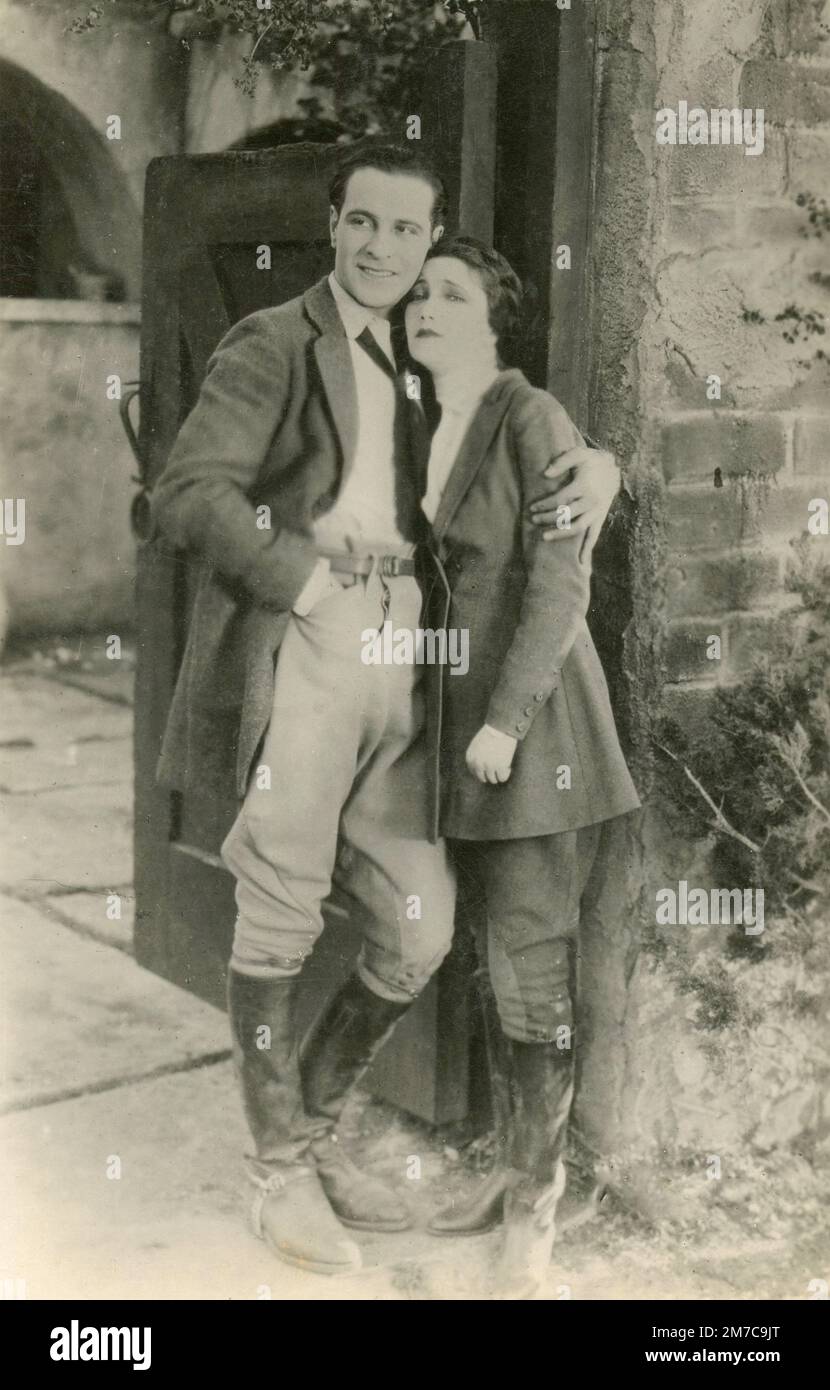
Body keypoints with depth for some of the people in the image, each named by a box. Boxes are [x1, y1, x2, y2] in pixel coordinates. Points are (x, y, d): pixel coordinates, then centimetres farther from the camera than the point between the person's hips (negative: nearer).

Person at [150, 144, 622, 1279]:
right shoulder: (275, 345, 2)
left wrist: (596, 465, 4)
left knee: (420, 931, 7)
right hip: (301, 645, -6)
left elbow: (533, 449, 27)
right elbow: (186, 495, -9)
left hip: (400, 662, 6)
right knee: (283, 916, -1)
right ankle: (280, 1175, 15)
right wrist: (310, 581, -13)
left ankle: (312, 1131, 29)